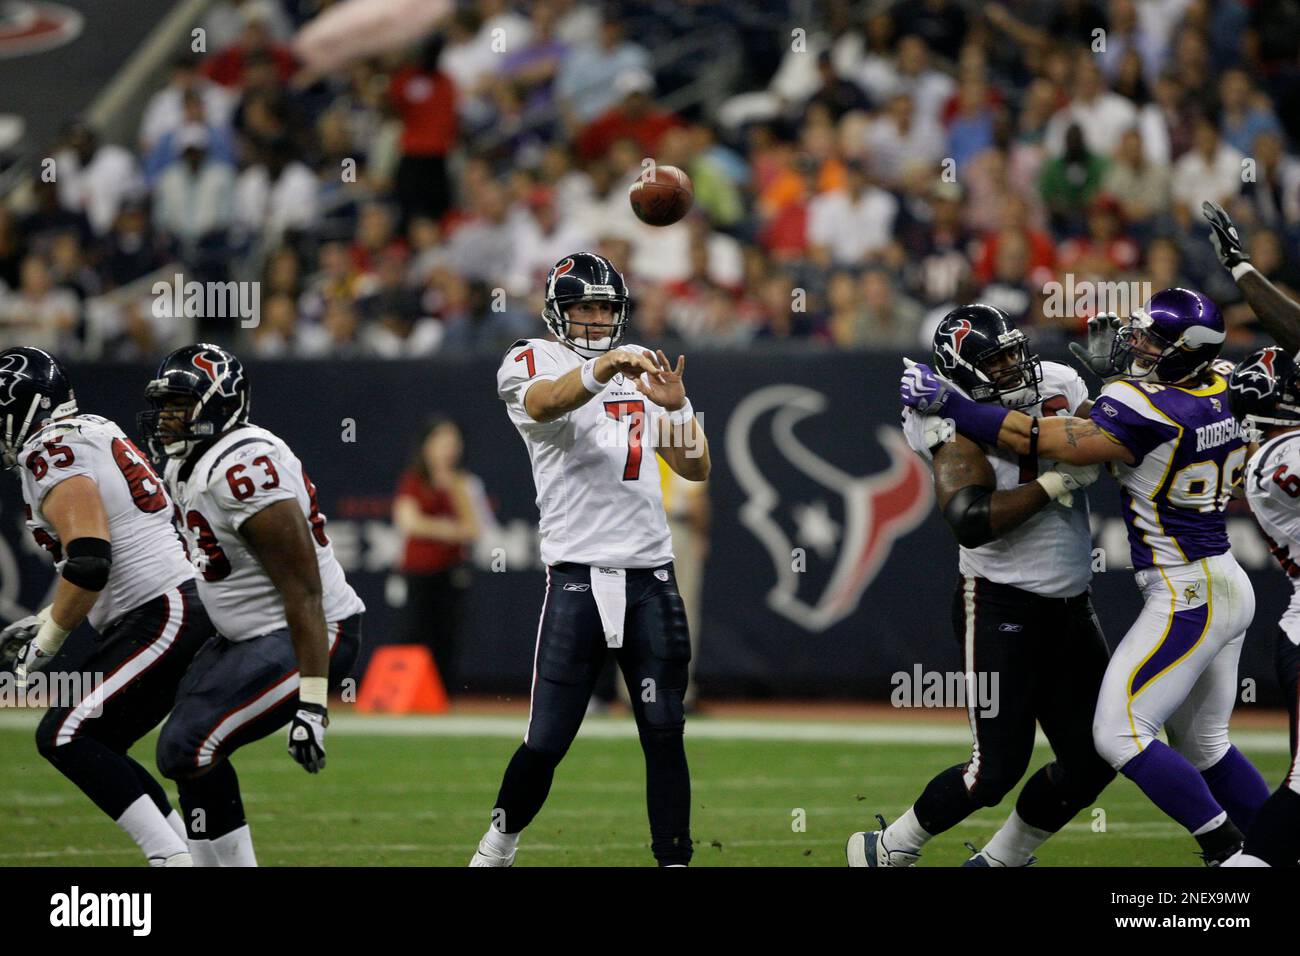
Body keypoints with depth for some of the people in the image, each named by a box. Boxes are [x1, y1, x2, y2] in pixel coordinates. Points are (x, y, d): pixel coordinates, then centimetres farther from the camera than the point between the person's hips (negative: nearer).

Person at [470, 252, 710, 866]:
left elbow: (695, 468, 10)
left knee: (664, 734, 0)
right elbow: (546, 403, -25)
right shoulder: (531, 364, 1)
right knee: (547, 740, -3)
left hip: (650, 575, 4)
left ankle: (674, 861, 4)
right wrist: (601, 370, -45)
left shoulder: (643, 370, 15)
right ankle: (500, 842, 20)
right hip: (577, 578, -4)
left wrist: (675, 407, -10)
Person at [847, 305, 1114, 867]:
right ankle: (887, 851, 11)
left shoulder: (1058, 384, 4)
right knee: (998, 767, -8)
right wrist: (1055, 483, -27)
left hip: (1070, 606, 7)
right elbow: (970, 521, -29)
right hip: (1000, 608, -7)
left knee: (1093, 758, 7)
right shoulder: (962, 426, -17)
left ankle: (1000, 859, 24)